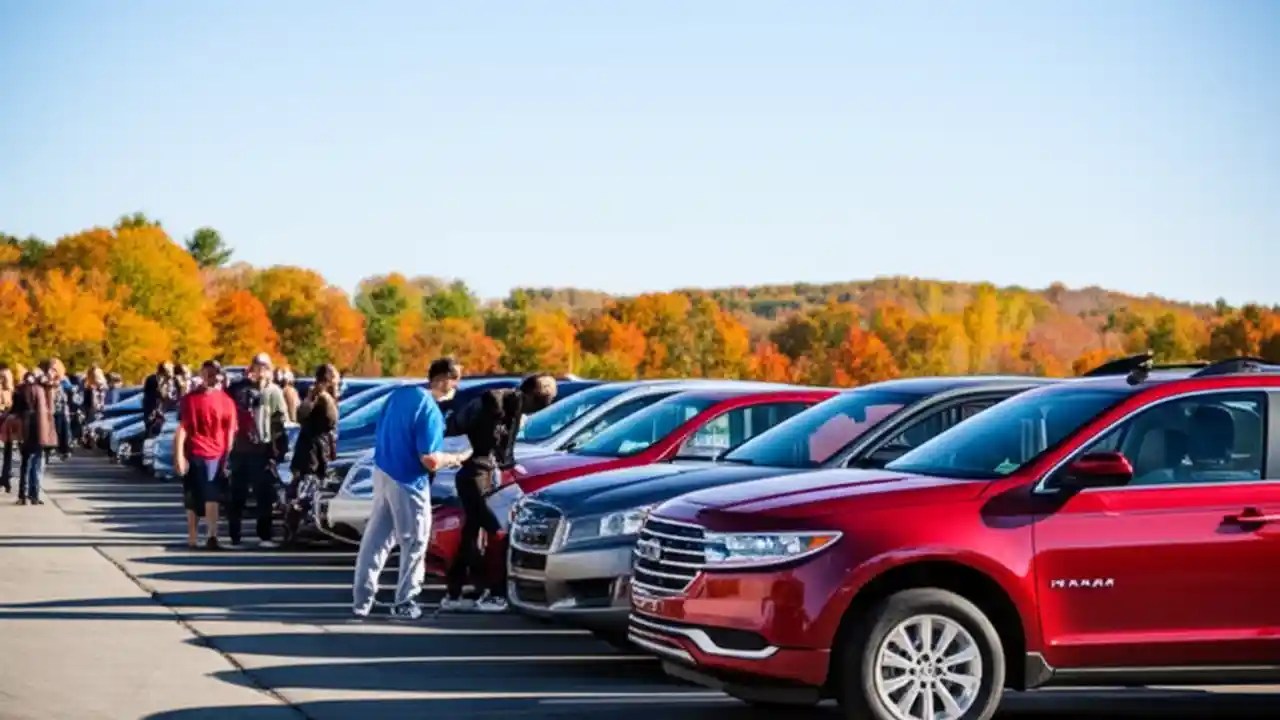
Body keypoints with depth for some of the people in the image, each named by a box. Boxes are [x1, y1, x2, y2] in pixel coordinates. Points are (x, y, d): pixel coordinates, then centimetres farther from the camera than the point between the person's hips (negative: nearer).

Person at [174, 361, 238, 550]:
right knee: (192, 500, 8)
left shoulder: (226, 401, 3)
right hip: (193, 456, 0)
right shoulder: (189, 399, 2)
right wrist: (179, 456, -8)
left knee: (212, 499, -7)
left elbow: (230, 432, 3)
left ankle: (212, 537, -13)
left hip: (216, 456, 0)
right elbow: (182, 429, 0)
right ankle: (192, 539, 17)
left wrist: (227, 458, -3)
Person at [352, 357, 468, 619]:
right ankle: (404, 602, 14)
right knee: (414, 543, 8)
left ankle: (361, 600, 14)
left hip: (382, 473, 8)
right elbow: (430, 461, -23)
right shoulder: (430, 410, -20)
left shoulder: (399, 394, 6)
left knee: (375, 538, 12)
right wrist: (456, 458, -4)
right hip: (407, 482, -8)